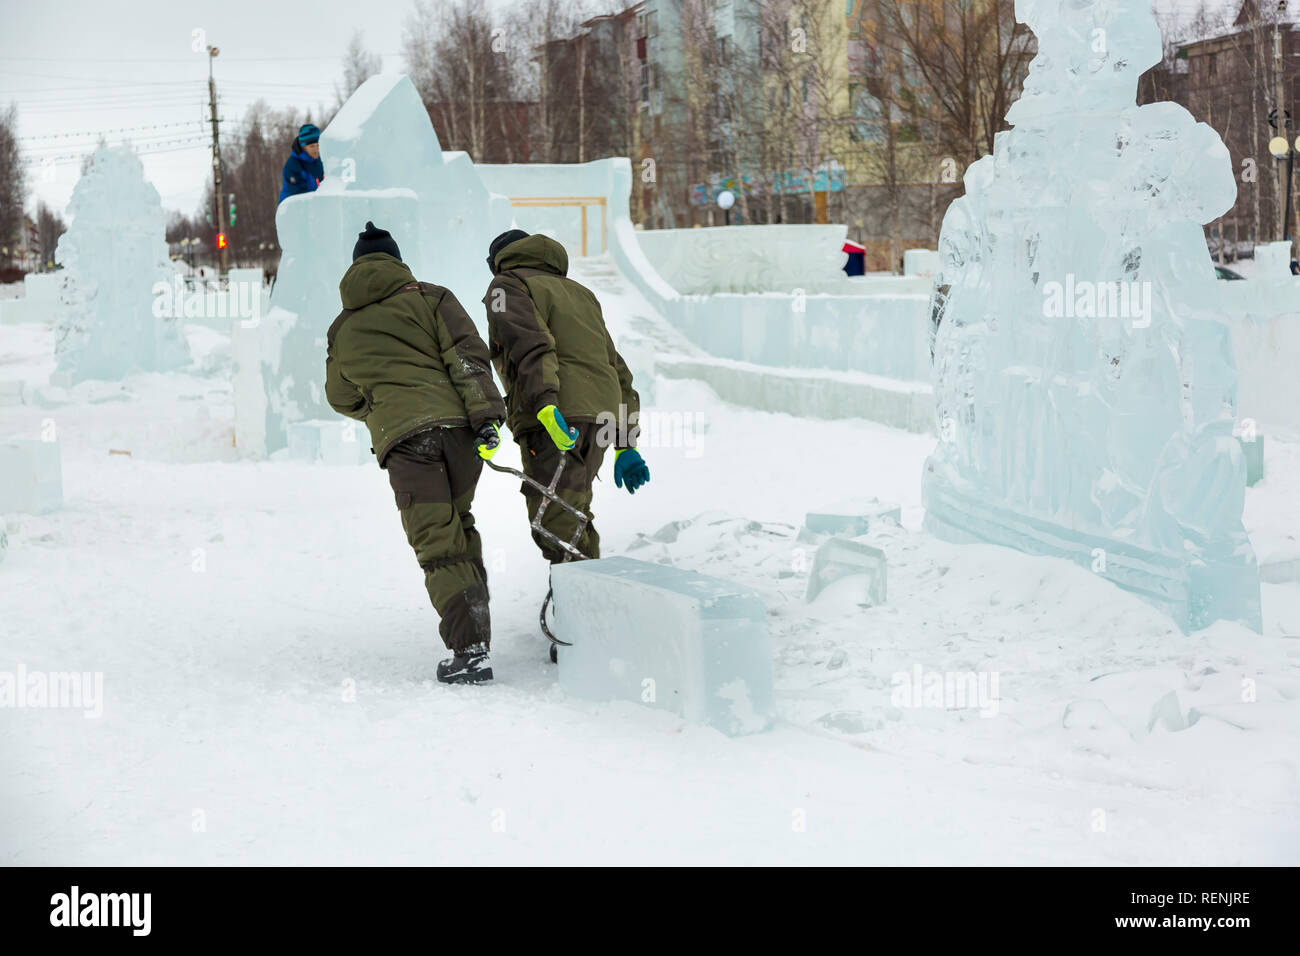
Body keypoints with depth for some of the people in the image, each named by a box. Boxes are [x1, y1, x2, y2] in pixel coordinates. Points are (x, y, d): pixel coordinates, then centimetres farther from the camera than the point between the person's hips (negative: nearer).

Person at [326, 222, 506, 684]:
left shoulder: (342, 329, 21)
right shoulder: (430, 298, 14)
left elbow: (342, 399, 29)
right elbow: (467, 355, -1)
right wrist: (487, 416, -8)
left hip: (401, 437, -1)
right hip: (456, 423, 1)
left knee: (438, 543, -6)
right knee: (461, 527, 18)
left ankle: (470, 647, -19)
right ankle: (475, 624, 18)